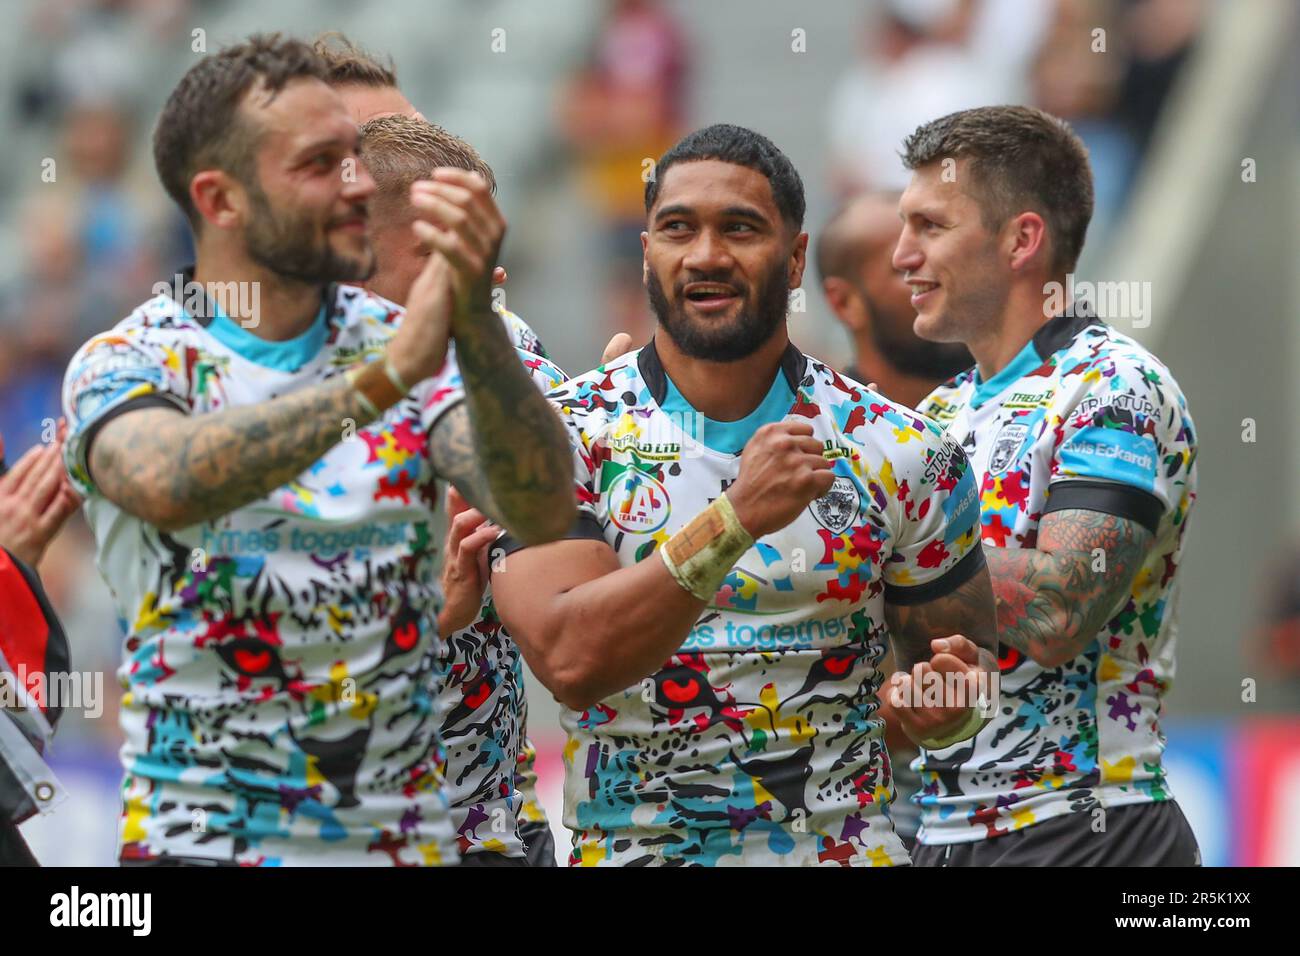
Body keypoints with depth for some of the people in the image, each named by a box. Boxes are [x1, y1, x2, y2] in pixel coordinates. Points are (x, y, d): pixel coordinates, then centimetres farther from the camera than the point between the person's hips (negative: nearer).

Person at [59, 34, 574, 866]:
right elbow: (165, 483, -29)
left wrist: (474, 319, -28)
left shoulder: (401, 345, 3)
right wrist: (381, 381, -35)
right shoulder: (124, 365, -5)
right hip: (200, 836, -3)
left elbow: (543, 513, -13)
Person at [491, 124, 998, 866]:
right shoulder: (562, 435, -8)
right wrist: (735, 521, -31)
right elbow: (571, 662, -21)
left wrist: (947, 707, -15)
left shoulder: (905, 454, -3)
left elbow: (969, 651, 7)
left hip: (848, 848, 1)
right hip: (630, 848, -1)